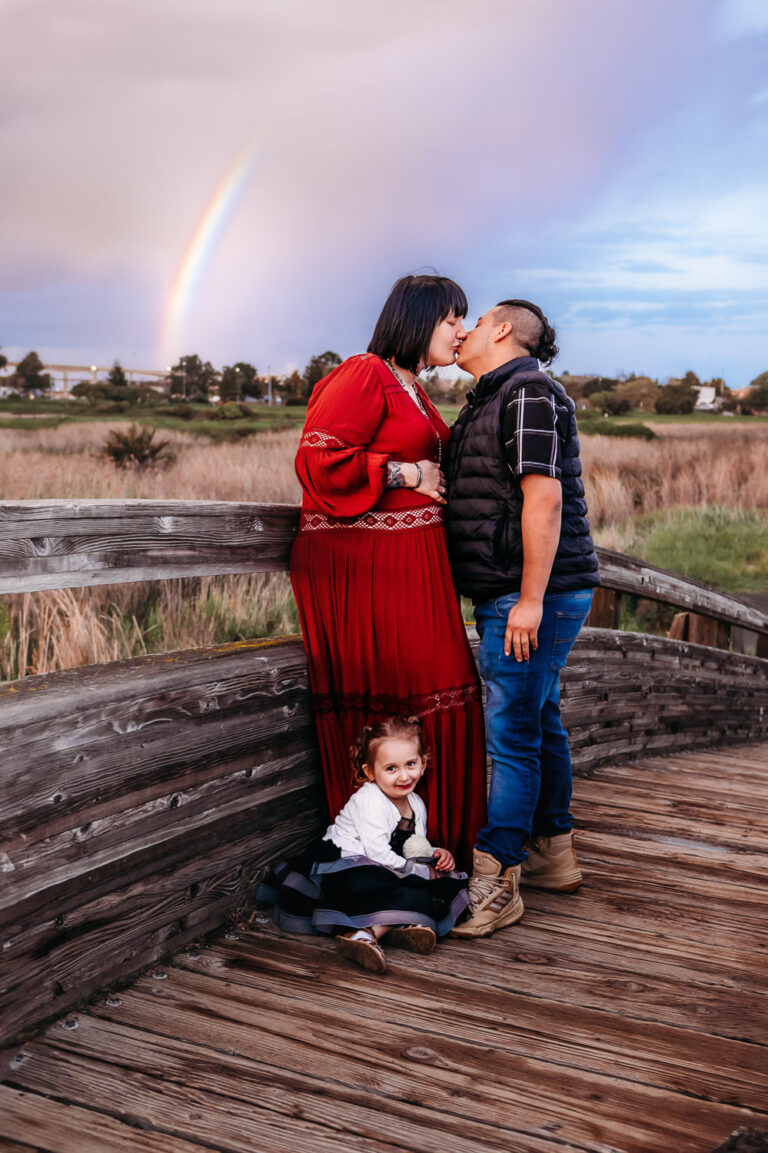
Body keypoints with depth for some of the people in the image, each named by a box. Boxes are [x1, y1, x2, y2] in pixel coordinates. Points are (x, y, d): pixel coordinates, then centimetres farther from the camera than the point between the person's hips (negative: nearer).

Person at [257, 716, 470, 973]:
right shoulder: (369, 800, -17)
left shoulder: (416, 804, 9)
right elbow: (378, 854, -23)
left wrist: (436, 855, -1)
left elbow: (417, 849, 22)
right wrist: (422, 872, -14)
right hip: (345, 870, -8)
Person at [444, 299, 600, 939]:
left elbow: (544, 496, -21)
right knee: (540, 720, 16)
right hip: (508, 595, 10)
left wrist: (531, 599, -24)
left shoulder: (529, 392, -13)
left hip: (534, 593, -10)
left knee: (511, 730, -8)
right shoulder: (490, 400, 19)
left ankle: (495, 882, -3)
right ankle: (554, 853, 28)